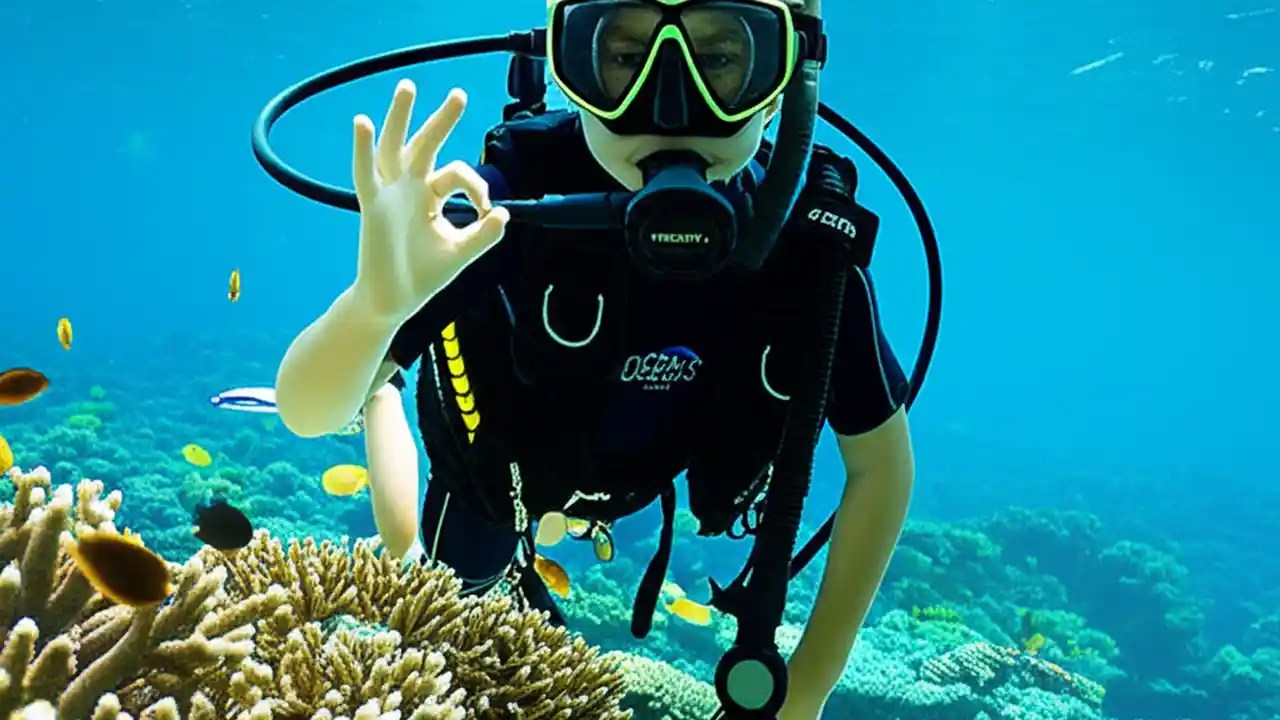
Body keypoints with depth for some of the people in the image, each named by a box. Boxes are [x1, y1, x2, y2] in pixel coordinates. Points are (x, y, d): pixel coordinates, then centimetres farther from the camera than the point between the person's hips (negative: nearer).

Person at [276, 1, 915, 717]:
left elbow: (882, 462, -18)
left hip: (632, 481, 3)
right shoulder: (520, 191, -39)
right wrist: (377, 301, -63)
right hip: (485, 461, -2)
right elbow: (307, 412, -39)